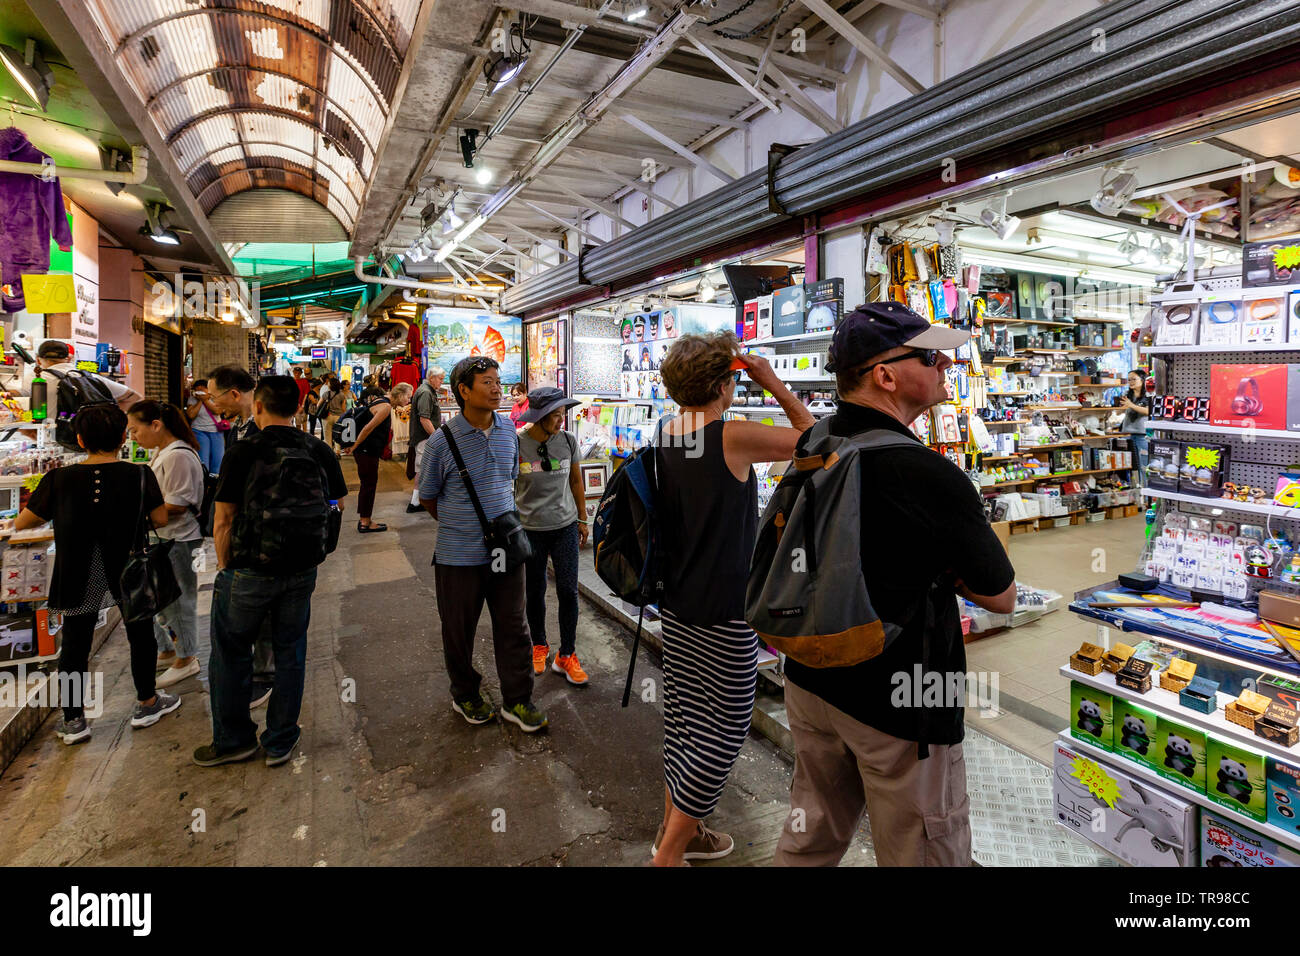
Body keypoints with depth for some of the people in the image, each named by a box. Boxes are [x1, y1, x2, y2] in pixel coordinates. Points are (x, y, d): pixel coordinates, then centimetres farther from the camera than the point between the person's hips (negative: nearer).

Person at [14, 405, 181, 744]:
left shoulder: (59, 479, -6)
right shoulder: (139, 474, -10)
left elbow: (21, 523, 2)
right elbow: (161, 519, -5)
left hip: (78, 575, 1)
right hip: (128, 570, -1)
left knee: (75, 643, 13)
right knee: (140, 634, 16)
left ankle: (73, 720, 21)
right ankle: (146, 703, 28)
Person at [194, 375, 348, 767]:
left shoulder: (243, 452, -11)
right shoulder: (320, 452, -1)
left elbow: (222, 524, -8)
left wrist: (225, 568, 4)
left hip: (249, 572, -3)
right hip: (303, 571, 3)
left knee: (230, 652, 17)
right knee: (290, 651, 16)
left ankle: (233, 739, 31)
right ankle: (281, 742, 27)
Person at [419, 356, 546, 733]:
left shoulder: (509, 431, 1)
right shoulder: (442, 441, -13)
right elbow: (428, 497, 1)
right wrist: (458, 525, 10)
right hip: (459, 556, -3)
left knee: (513, 627, 10)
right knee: (459, 631, 13)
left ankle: (517, 701, 25)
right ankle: (465, 695, 36)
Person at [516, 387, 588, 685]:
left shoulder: (568, 441, -2)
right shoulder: (516, 445, -11)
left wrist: (582, 518, 14)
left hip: (565, 527, 2)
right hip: (530, 529, -2)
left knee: (568, 591, 2)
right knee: (535, 592, 12)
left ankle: (566, 655, 17)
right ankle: (539, 646, 34)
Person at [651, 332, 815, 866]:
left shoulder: (664, 439, 1)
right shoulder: (735, 437, -19)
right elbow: (814, 437, -7)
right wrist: (774, 384, -3)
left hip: (676, 607, 8)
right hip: (725, 613, -7)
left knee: (682, 719, 19)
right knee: (721, 736, 7)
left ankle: (675, 829, 36)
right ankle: (669, 853, 17)